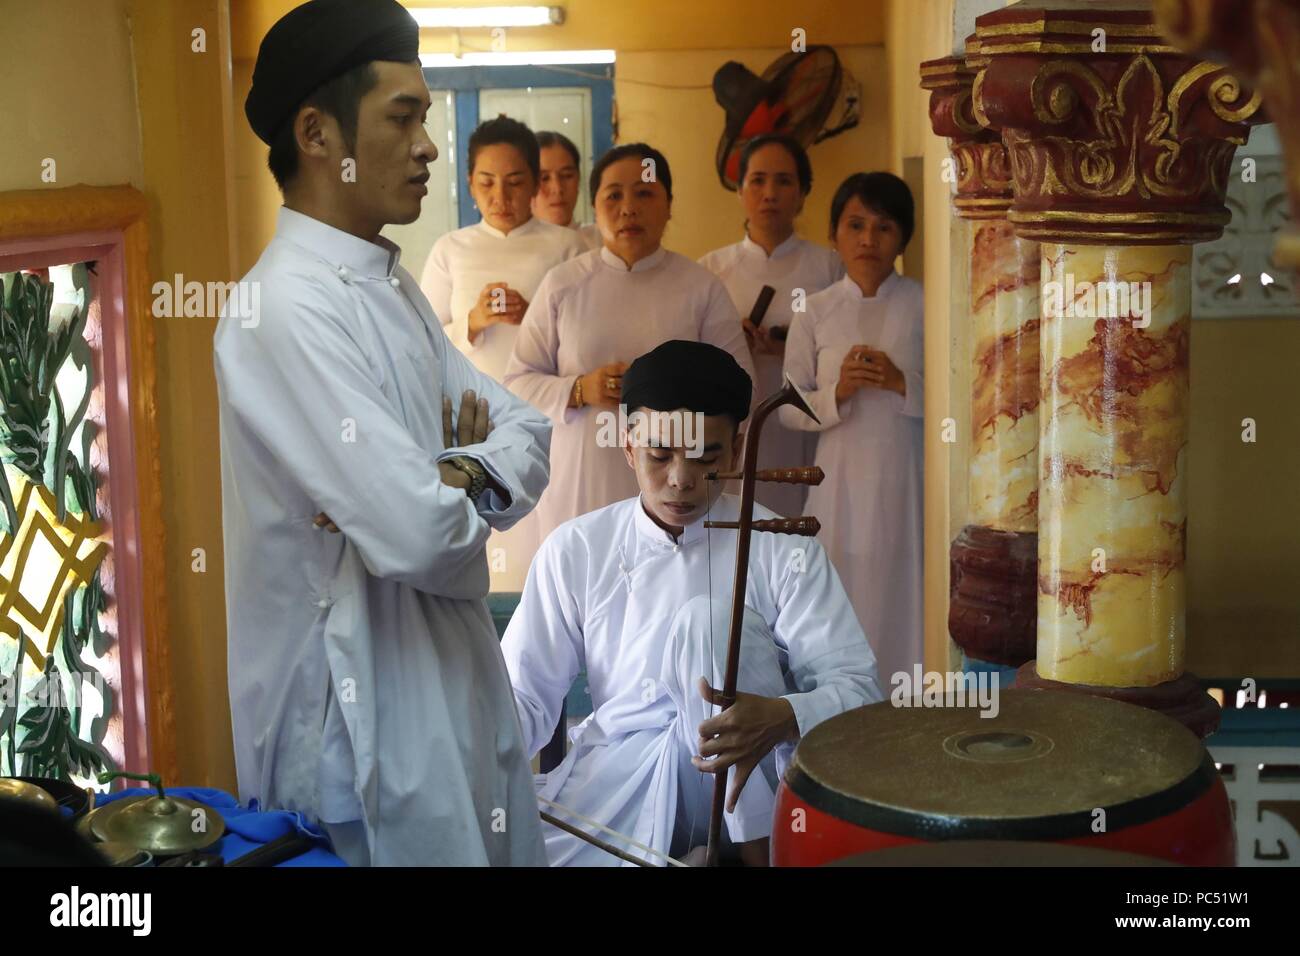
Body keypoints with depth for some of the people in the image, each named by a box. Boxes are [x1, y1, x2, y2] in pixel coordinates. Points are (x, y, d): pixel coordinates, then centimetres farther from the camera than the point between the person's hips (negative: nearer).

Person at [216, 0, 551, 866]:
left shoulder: (392, 288, 10)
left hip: (458, 678, 9)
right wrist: (457, 495, -7)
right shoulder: (289, 308, -22)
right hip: (363, 707, -9)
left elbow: (525, 432, 7)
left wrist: (465, 474, -15)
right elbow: (418, 533, -30)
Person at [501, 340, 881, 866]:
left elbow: (856, 687, -10)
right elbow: (526, 692, 0)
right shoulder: (575, 549, 1)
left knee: (710, 617, -26)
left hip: (738, 785, 0)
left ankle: (758, 850, -15)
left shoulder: (783, 549, -5)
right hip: (617, 772, 1)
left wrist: (783, 717, -33)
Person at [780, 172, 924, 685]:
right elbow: (788, 407, 4)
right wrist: (836, 394, -13)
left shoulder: (925, 306, 0)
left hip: (906, 476, -1)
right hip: (841, 477, 1)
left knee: (899, 596, 2)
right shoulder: (816, 312, 4)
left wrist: (902, 383, -16)